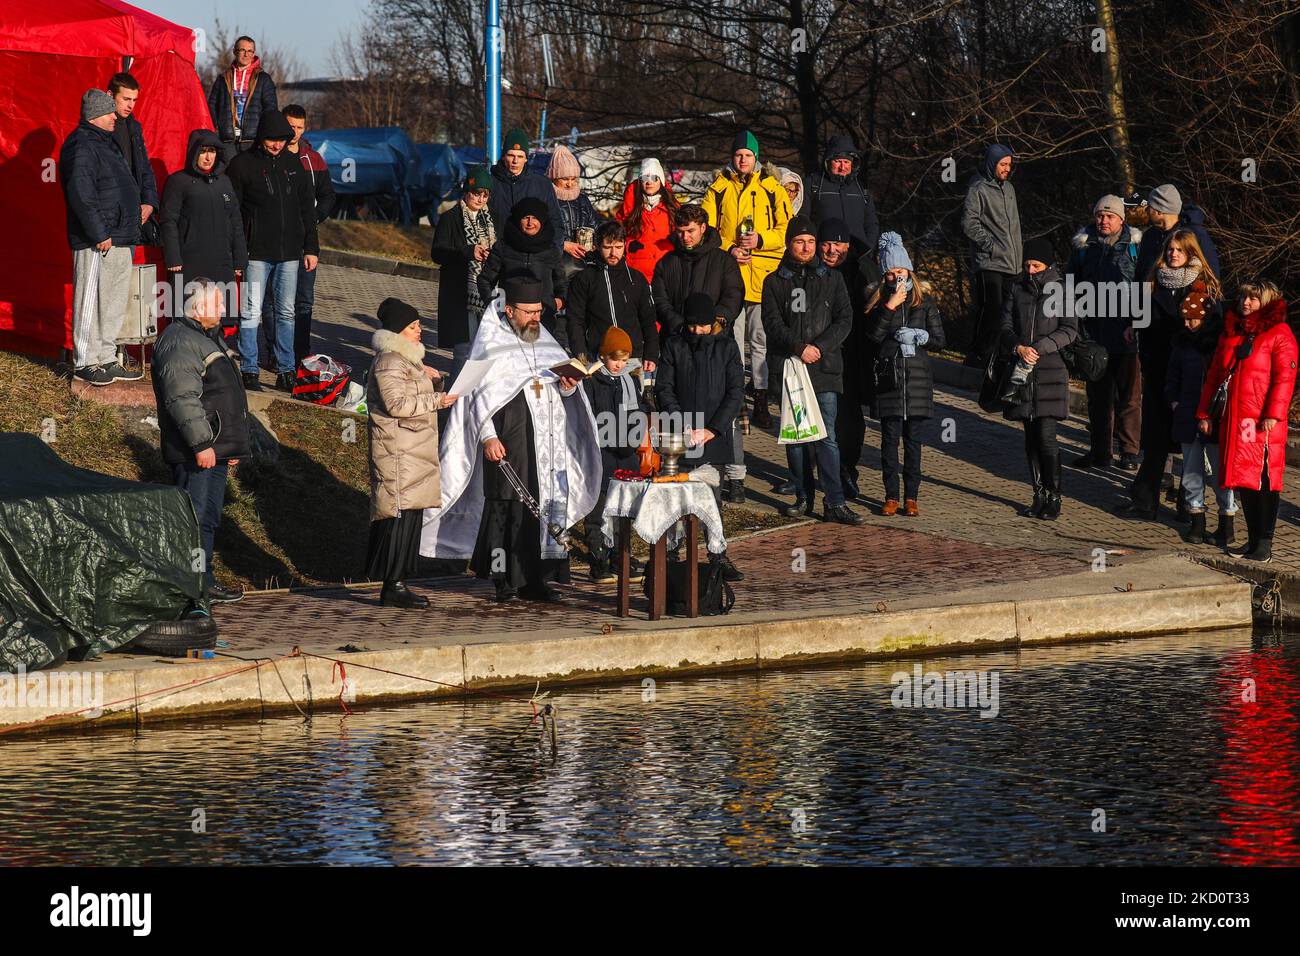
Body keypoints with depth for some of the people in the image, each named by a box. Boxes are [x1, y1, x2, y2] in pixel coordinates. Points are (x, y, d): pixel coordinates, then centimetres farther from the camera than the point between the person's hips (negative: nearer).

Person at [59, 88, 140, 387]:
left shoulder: (105, 143, 19)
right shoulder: (82, 146, -13)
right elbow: (80, 193, -21)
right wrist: (99, 234, -21)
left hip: (118, 239, 10)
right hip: (97, 242, -10)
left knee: (114, 304, 13)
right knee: (90, 301, -4)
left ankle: (106, 360, 20)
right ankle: (84, 363, 0)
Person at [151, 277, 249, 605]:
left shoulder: (210, 338, 20)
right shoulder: (179, 343, -16)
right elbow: (182, 399, -23)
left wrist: (232, 445, 27)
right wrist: (200, 444, -25)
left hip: (214, 450, 11)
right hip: (194, 453, -11)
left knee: (209, 518, 15)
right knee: (194, 518, -10)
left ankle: (204, 581, 22)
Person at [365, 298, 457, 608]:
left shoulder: (407, 359, 20)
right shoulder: (389, 361, -12)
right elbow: (396, 404, -22)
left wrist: (432, 380, 11)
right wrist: (435, 401, -17)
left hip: (413, 452, 11)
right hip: (398, 452, -11)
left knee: (411, 514, 9)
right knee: (401, 514, -12)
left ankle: (396, 583, 11)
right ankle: (393, 586, -12)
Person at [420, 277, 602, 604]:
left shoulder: (545, 342, 16)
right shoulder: (491, 344, -1)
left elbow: (564, 387, 21)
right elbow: (478, 393, -6)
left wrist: (568, 386, -3)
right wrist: (488, 436, -14)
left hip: (546, 441, 5)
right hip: (507, 443, -5)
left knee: (544, 506, 1)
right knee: (507, 507, -6)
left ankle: (534, 579, 5)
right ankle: (504, 580, -3)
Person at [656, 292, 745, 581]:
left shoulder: (727, 347, 5)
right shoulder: (674, 346, 4)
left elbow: (736, 392, 1)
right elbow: (664, 390, 1)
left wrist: (712, 429, -8)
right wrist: (683, 428, -10)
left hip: (715, 436, 1)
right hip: (680, 438, -1)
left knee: (713, 497, 4)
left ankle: (718, 556, 12)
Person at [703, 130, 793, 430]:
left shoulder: (772, 189, 6)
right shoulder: (719, 189, 8)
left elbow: (787, 230, 5)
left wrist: (760, 240, -11)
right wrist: (729, 249, -9)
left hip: (764, 274, -1)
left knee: (761, 340, 2)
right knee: (732, 339, 3)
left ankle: (761, 402, 6)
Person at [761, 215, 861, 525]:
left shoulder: (832, 279, 12)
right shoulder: (775, 282, 10)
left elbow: (844, 320, 5)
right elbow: (772, 323, -1)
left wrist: (820, 347, -9)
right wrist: (799, 347, -14)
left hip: (825, 367, -1)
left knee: (826, 435, -7)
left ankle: (835, 503, -10)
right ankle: (803, 497, 13)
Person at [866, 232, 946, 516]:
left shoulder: (924, 300, 7)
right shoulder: (878, 300, 6)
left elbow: (938, 339, 7)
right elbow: (873, 334, -8)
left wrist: (916, 336, -8)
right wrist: (889, 307, -14)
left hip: (917, 375, 0)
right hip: (888, 374, 0)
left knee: (913, 438, 3)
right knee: (890, 436, -3)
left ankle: (911, 497, 7)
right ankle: (891, 496, 2)